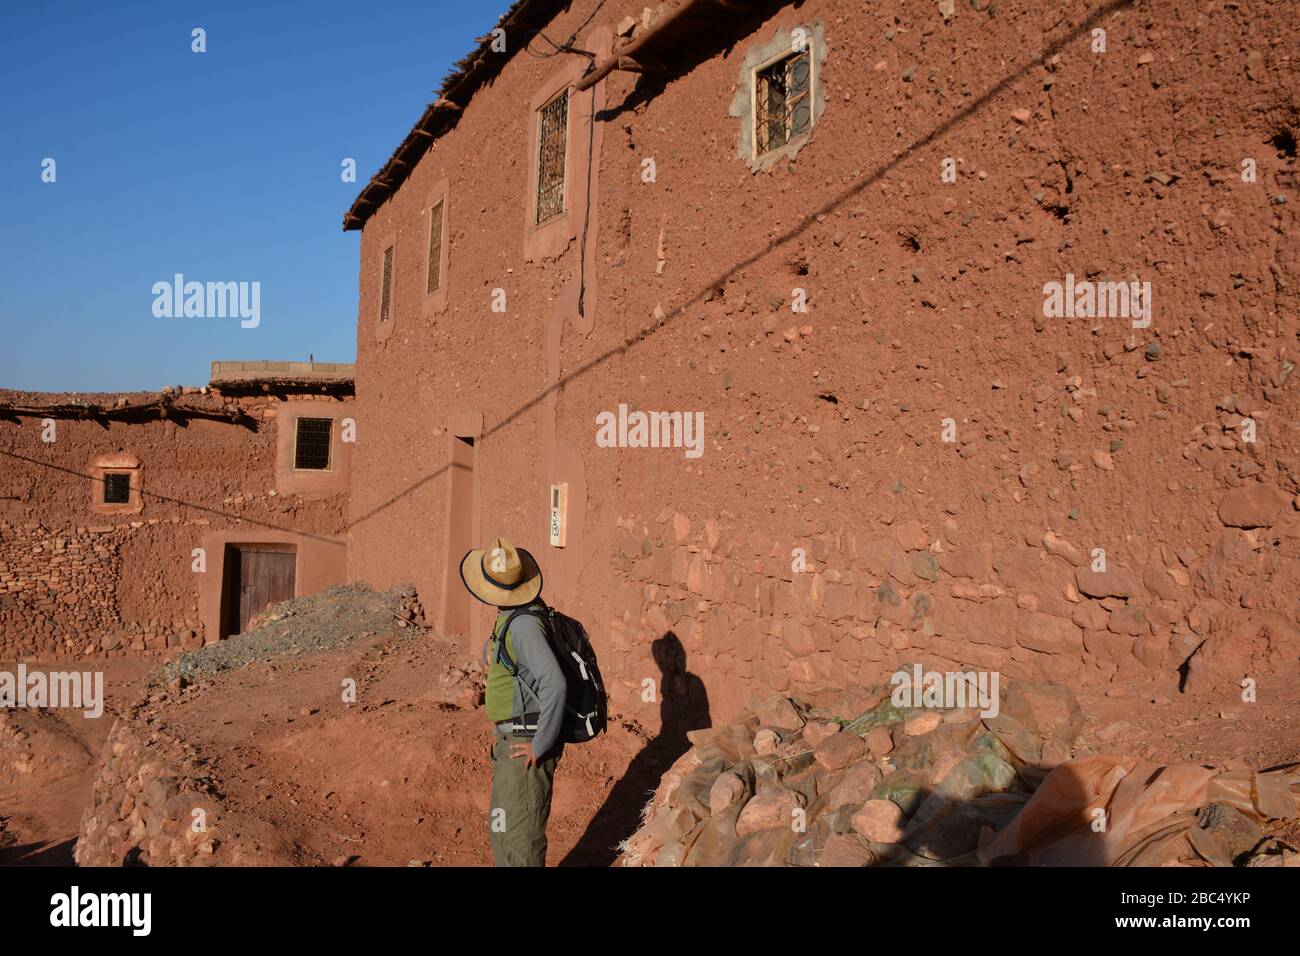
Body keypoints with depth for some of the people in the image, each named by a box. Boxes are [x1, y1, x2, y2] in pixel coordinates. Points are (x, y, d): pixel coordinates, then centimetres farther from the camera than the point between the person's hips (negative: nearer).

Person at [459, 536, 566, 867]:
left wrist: (540, 745, -24)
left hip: (526, 745, -10)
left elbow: (555, 684, -31)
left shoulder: (523, 624, -22)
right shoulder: (511, 619, 10)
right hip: (511, 739, 10)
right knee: (502, 826, 19)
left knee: (518, 832, -4)